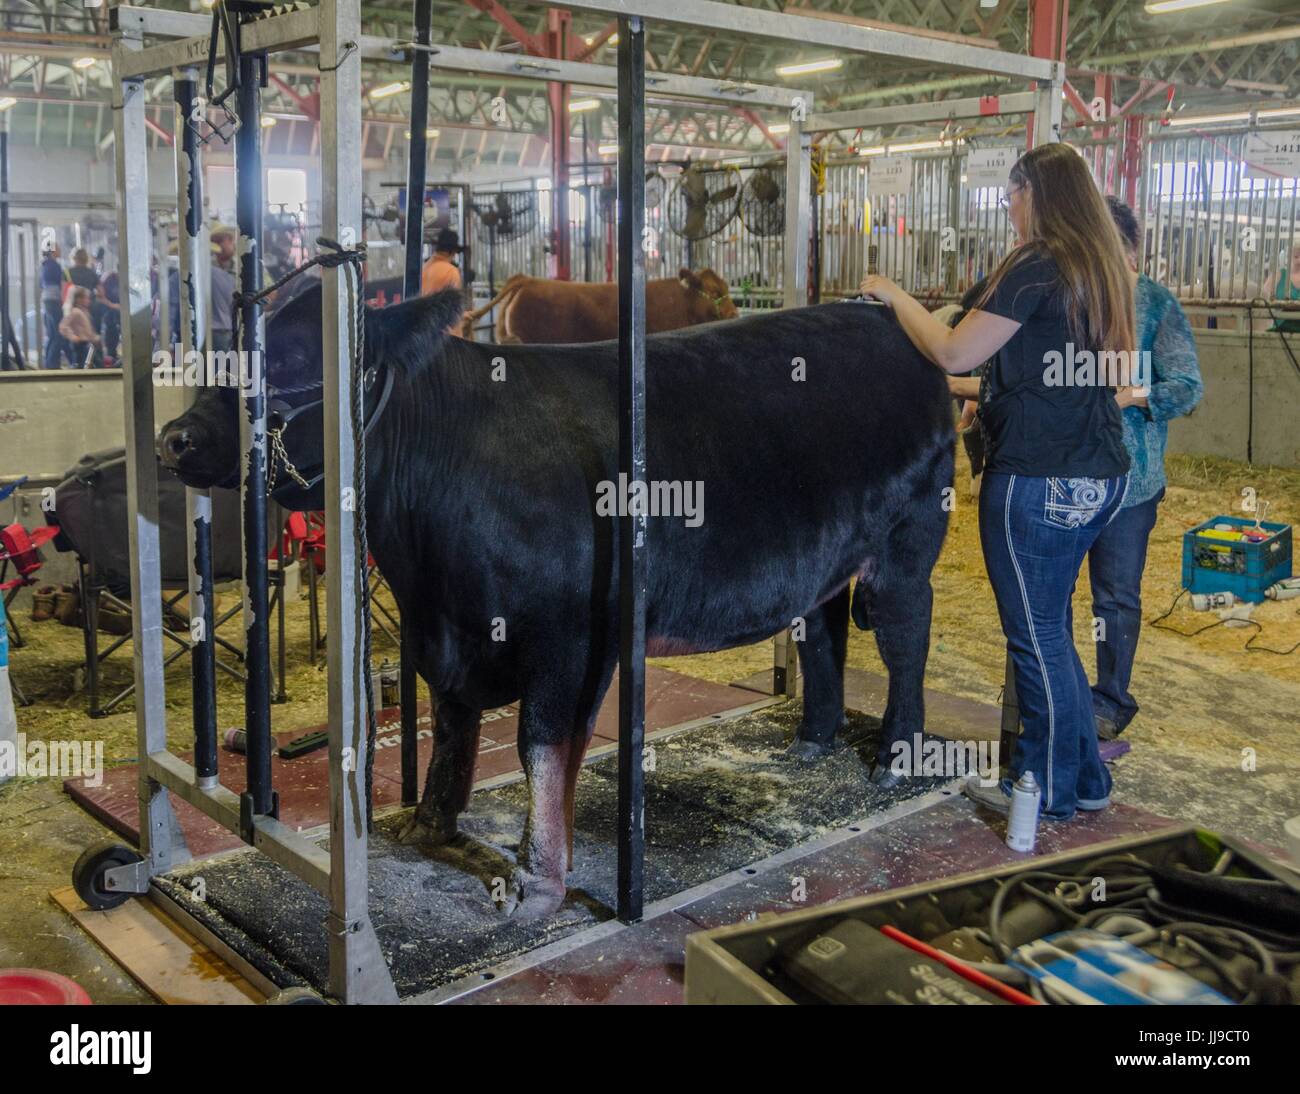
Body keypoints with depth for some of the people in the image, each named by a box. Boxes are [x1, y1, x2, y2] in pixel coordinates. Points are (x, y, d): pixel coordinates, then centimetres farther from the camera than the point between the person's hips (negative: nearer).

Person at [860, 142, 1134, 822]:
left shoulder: (1034, 266, -14)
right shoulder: (1101, 269, 13)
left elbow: (952, 353, -15)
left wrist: (895, 296, -1)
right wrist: (990, 392, 30)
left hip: (1038, 479, -9)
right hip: (1098, 476, 9)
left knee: (1037, 638, 4)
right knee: (1050, 631, 19)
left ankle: (1051, 790, 17)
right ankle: (1083, 777, 29)